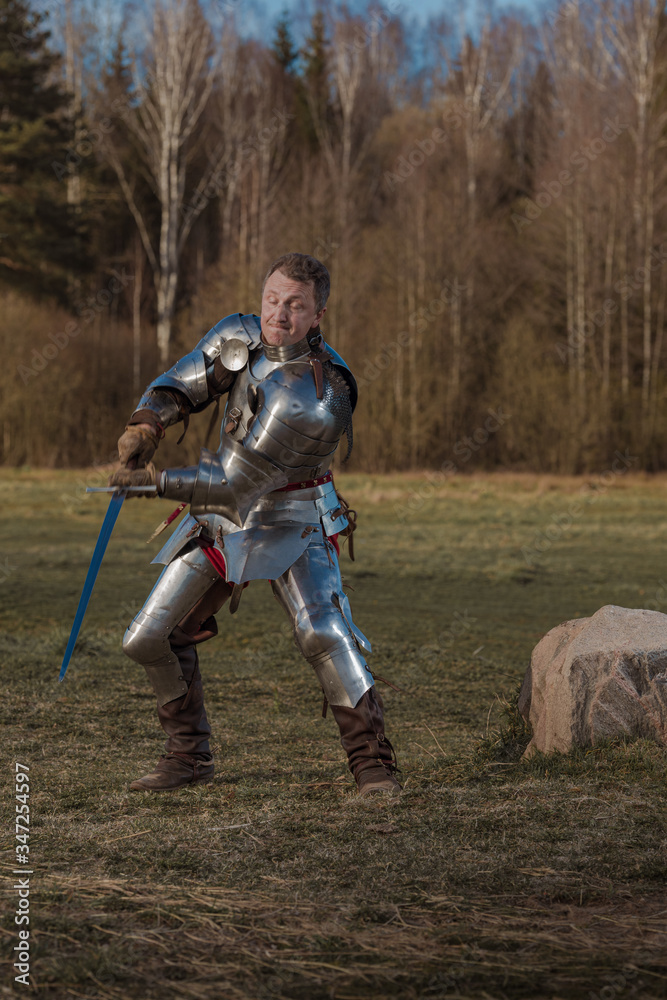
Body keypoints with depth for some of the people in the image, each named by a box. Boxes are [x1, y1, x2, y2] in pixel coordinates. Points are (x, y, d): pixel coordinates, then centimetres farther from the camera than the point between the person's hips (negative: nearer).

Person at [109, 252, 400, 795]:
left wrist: (152, 480, -24)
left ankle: (374, 764, -17)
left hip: (291, 525, -6)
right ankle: (189, 755, 22)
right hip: (220, 519, 7)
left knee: (324, 635, -26)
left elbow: (235, 485, -29)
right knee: (150, 639, 6)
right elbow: (181, 385, 3)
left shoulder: (319, 398, -30)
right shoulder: (238, 336, -9)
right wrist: (146, 424, -19)